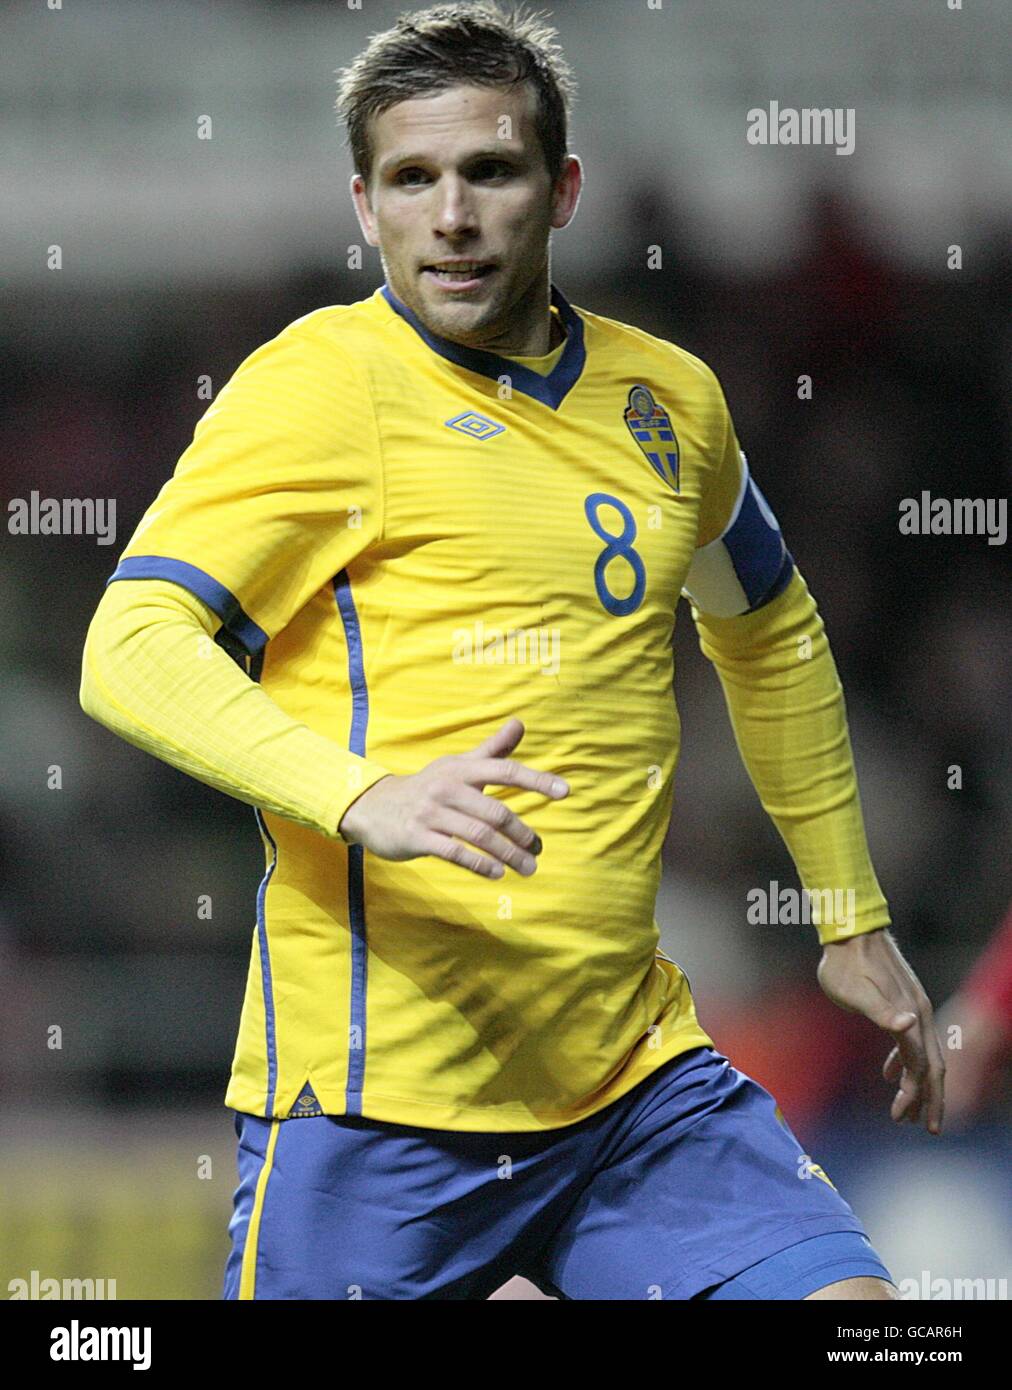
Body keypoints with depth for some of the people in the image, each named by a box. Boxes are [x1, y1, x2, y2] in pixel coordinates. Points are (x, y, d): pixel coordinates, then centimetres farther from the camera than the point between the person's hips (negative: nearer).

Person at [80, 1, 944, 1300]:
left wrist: (853, 920, 34)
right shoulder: (321, 383, -6)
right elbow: (130, 649, -17)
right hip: (385, 1088, -5)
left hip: (637, 1078, 5)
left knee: (839, 1294, -11)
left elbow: (769, 636, 32)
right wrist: (364, 798, -31)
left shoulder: (669, 398, 13)